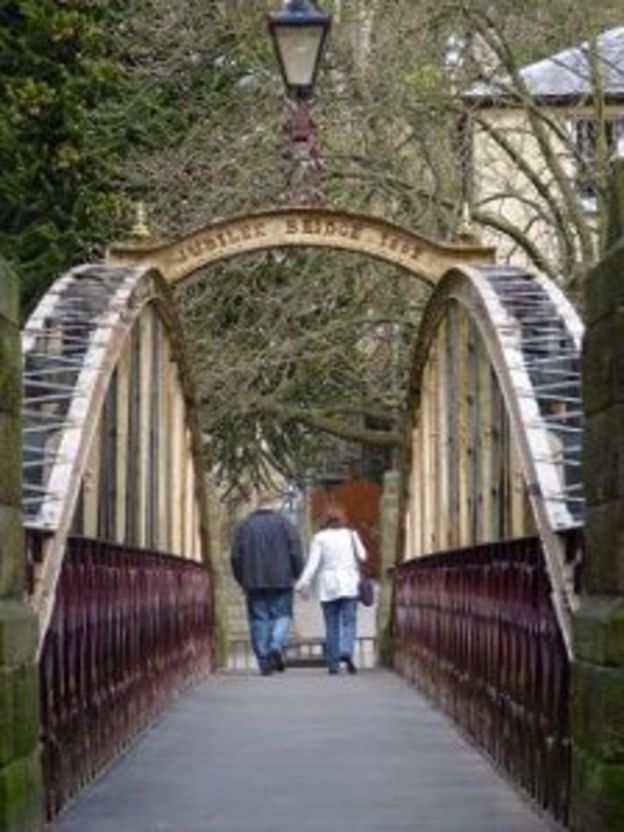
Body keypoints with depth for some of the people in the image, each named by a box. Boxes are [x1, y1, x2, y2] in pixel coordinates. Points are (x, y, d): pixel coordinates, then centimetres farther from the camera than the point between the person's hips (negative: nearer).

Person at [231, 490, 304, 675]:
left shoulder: (244, 526, 7)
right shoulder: (284, 524, 0)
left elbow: (236, 557, 7)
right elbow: (296, 553, -4)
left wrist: (241, 580, 16)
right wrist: (297, 575, 7)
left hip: (254, 583, 2)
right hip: (281, 581, -2)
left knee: (259, 620, 5)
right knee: (282, 615, 7)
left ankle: (264, 661, 1)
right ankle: (277, 646, -18)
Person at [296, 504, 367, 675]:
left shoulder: (319, 538, 1)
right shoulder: (351, 535, 4)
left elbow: (313, 563, -5)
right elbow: (362, 556, 2)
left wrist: (304, 584, -4)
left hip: (327, 586, 0)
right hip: (349, 584, 0)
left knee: (331, 625, 6)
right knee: (349, 622, -2)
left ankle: (333, 663, 5)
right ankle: (346, 651, -26)